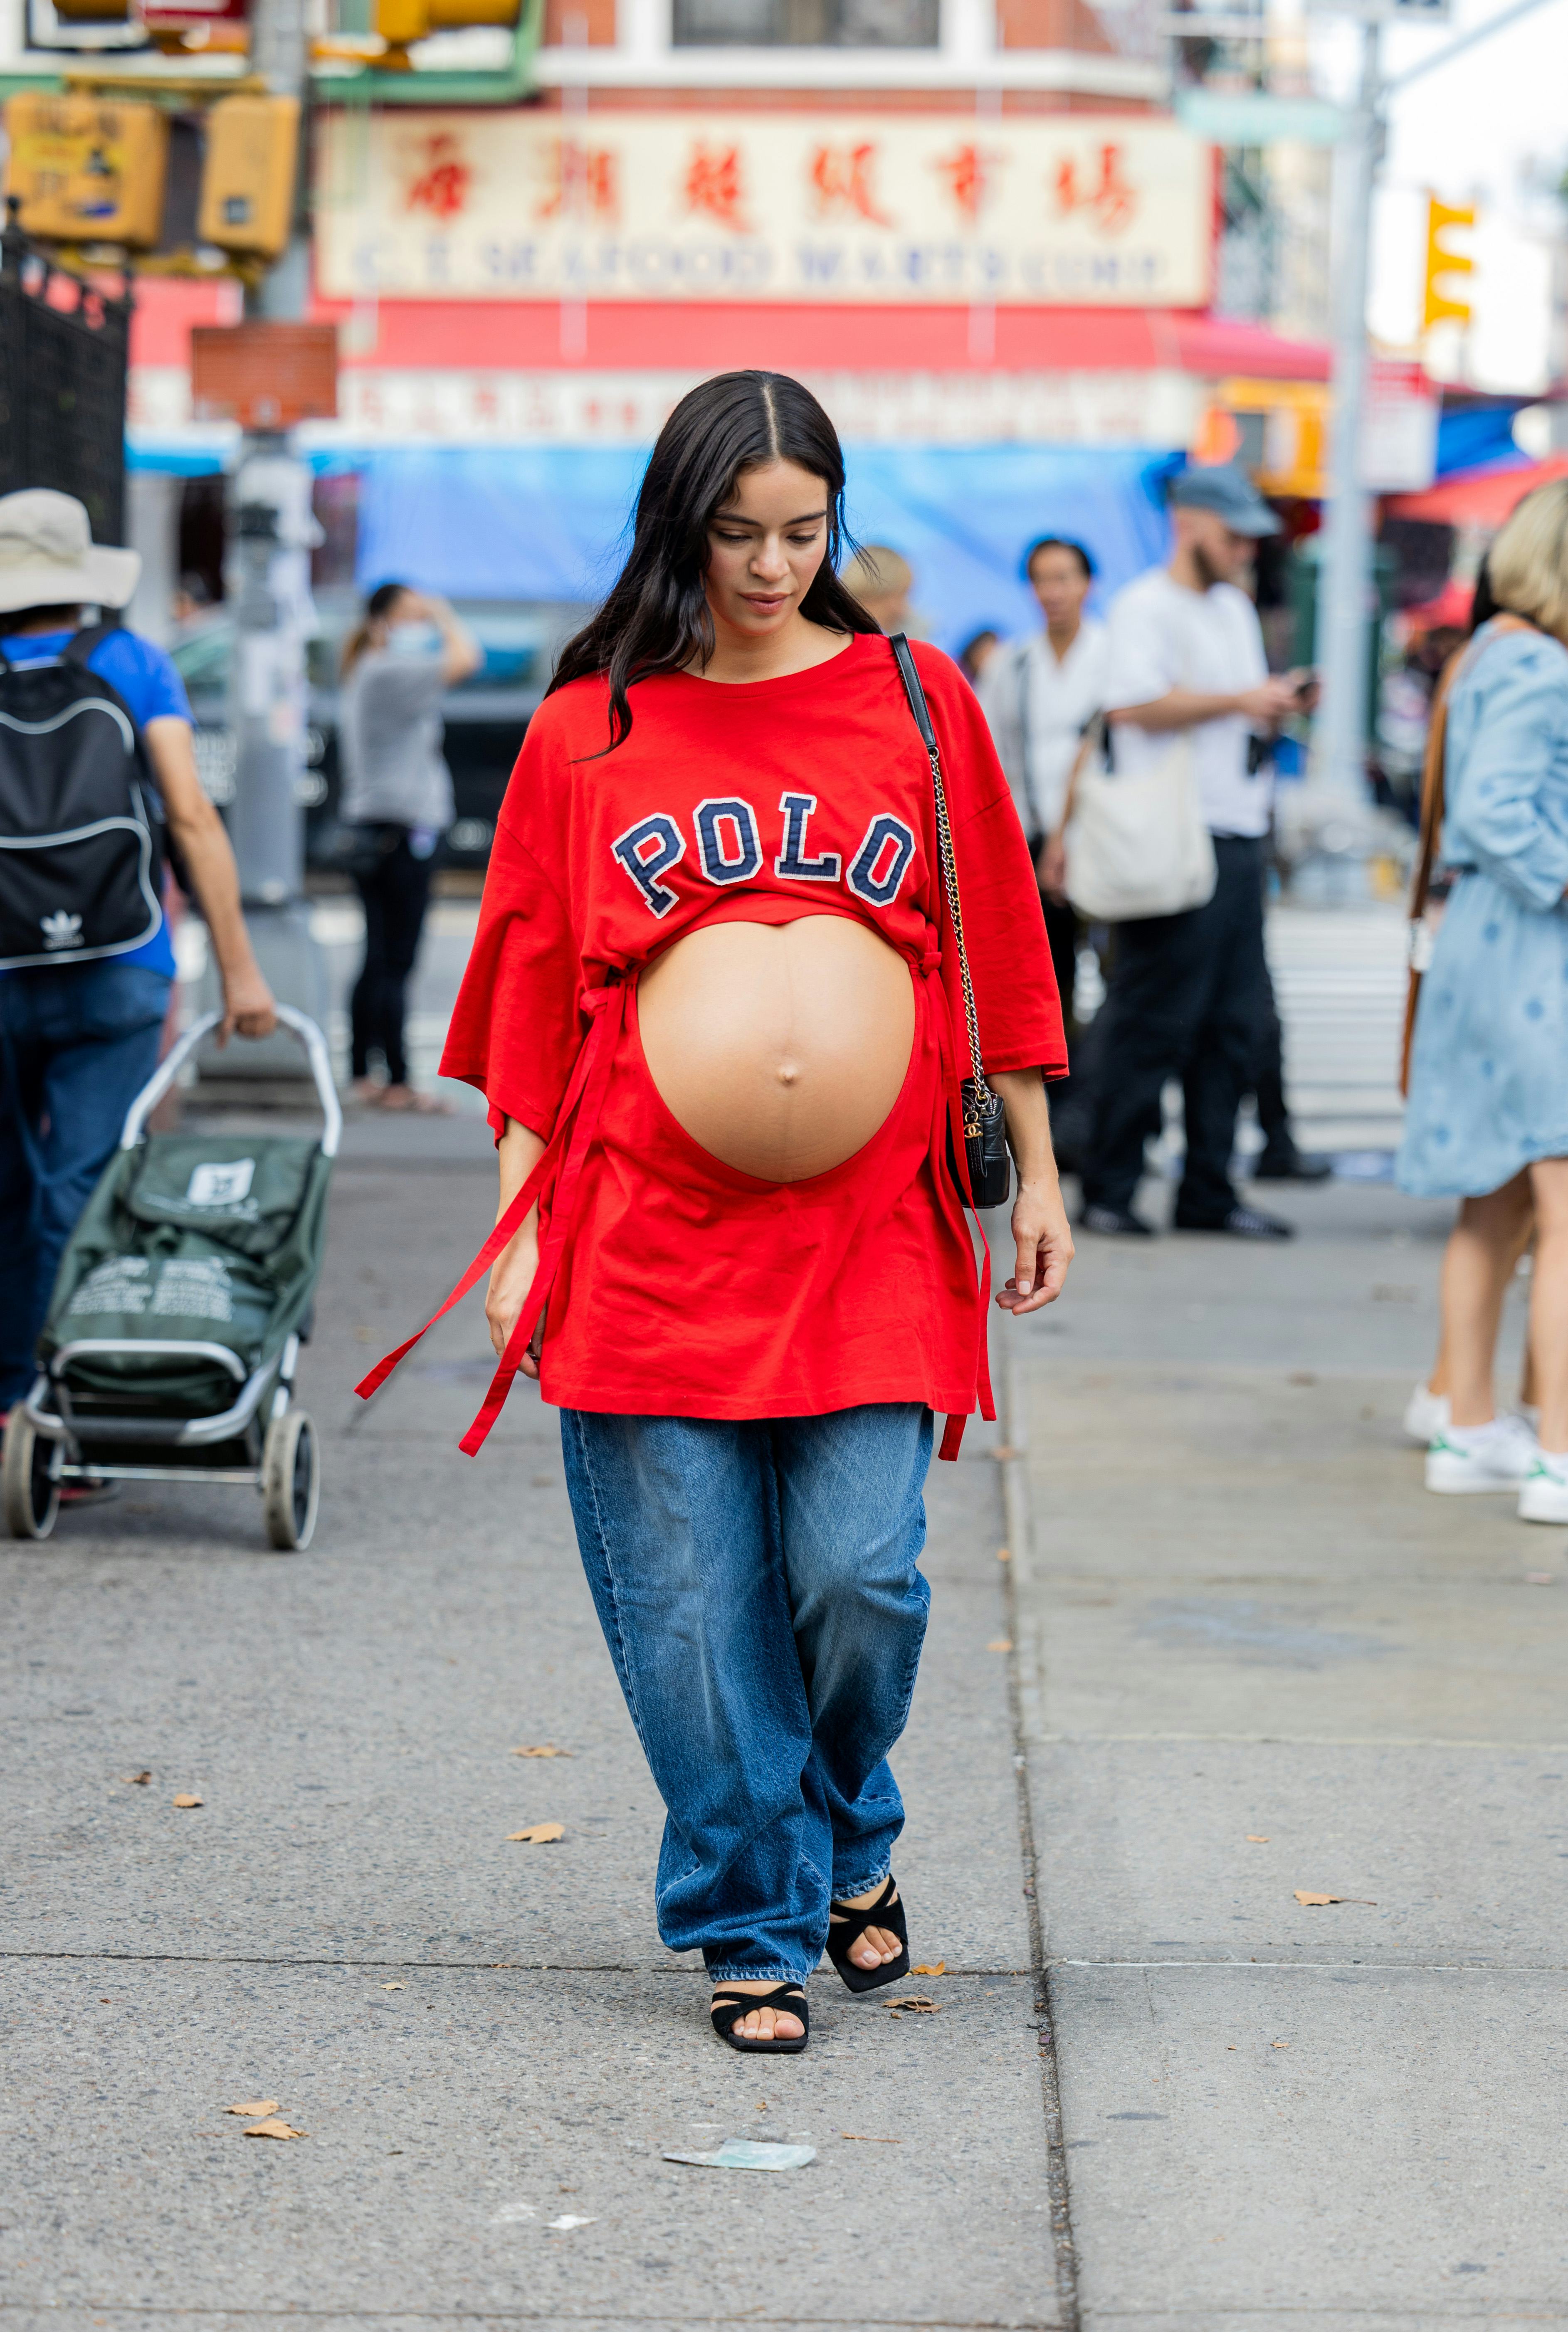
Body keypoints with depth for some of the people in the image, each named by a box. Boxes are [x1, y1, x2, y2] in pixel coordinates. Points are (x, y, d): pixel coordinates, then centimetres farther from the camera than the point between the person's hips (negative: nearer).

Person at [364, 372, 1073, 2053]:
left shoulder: (915, 702, 6)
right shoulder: (584, 734, 5)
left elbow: (993, 950, 12)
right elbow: (532, 992, 8)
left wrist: (1035, 1171, 11)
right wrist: (519, 1231, 4)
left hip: (868, 1235, 0)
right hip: (645, 1233, 0)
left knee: (860, 1575, -7)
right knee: (690, 1608, 0)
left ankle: (849, 1840, 23)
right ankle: (755, 1930, 15)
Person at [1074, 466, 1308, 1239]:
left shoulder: (1236, 609, 22)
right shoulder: (1145, 605, -6)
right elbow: (1134, 705, -18)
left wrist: (1277, 705, 8)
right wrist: (1239, 701, -16)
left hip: (1239, 837, 9)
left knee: (1233, 1023, 6)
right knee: (1151, 1022, -6)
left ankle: (1208, 1193, 11)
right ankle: (1107, 1192, 0)